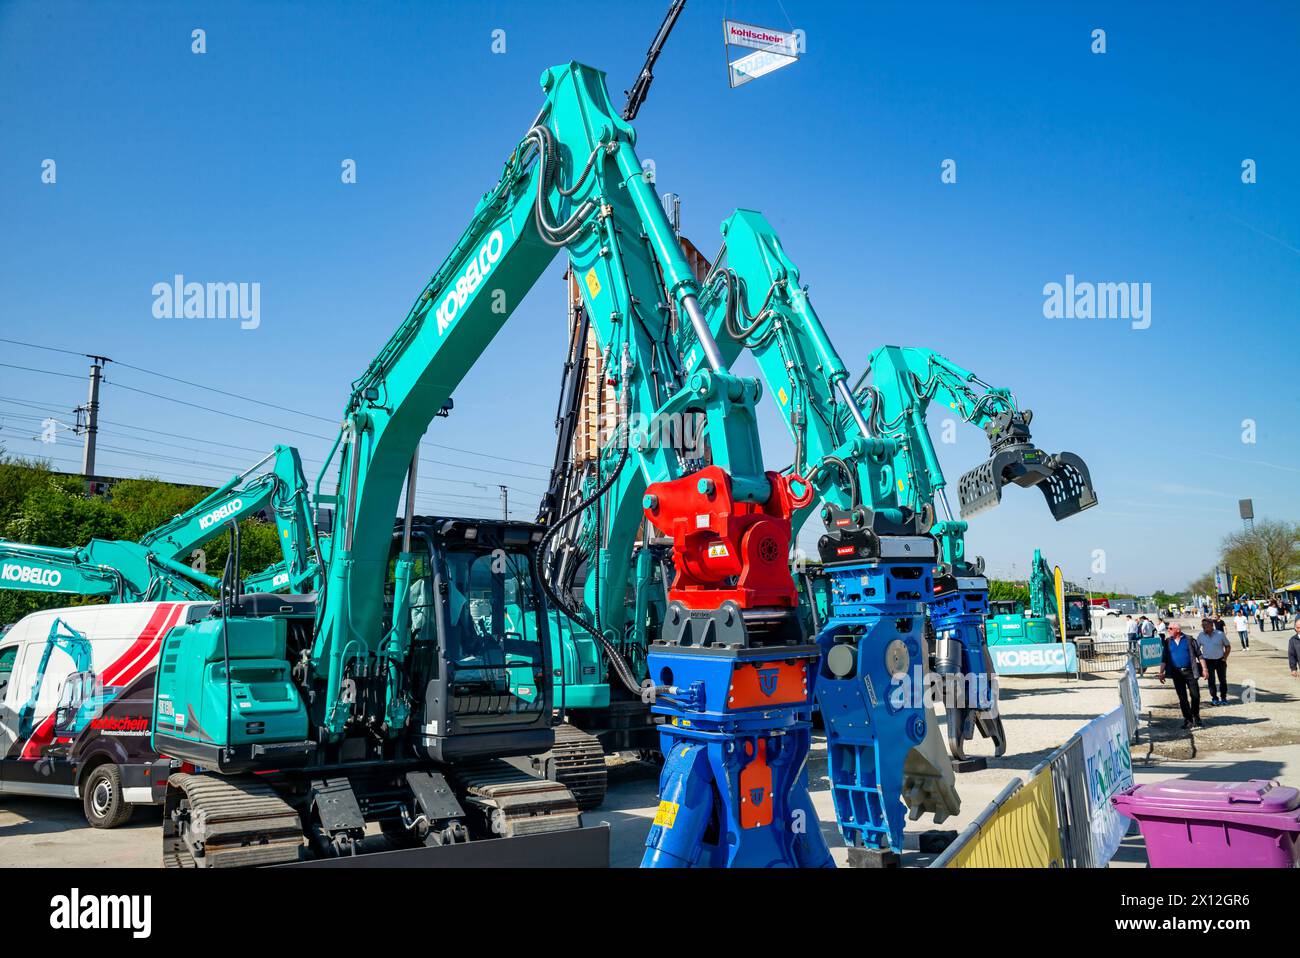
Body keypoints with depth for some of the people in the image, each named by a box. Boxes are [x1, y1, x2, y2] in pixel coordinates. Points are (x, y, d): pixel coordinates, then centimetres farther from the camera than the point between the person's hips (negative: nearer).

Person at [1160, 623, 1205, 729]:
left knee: (1195, 695, -4)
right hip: (1177, 673, 2)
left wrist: (1204, 669, -3)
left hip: (1190, 672, -2)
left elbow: (1199, 655, 4)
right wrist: (1161, 673, 0)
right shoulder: (1168, 642, 10)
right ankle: (1188, 720, 10)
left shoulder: (1189, 640, 2)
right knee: (1182, 698, 3)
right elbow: (1164, 659, 10)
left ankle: (1196, 717, 15)